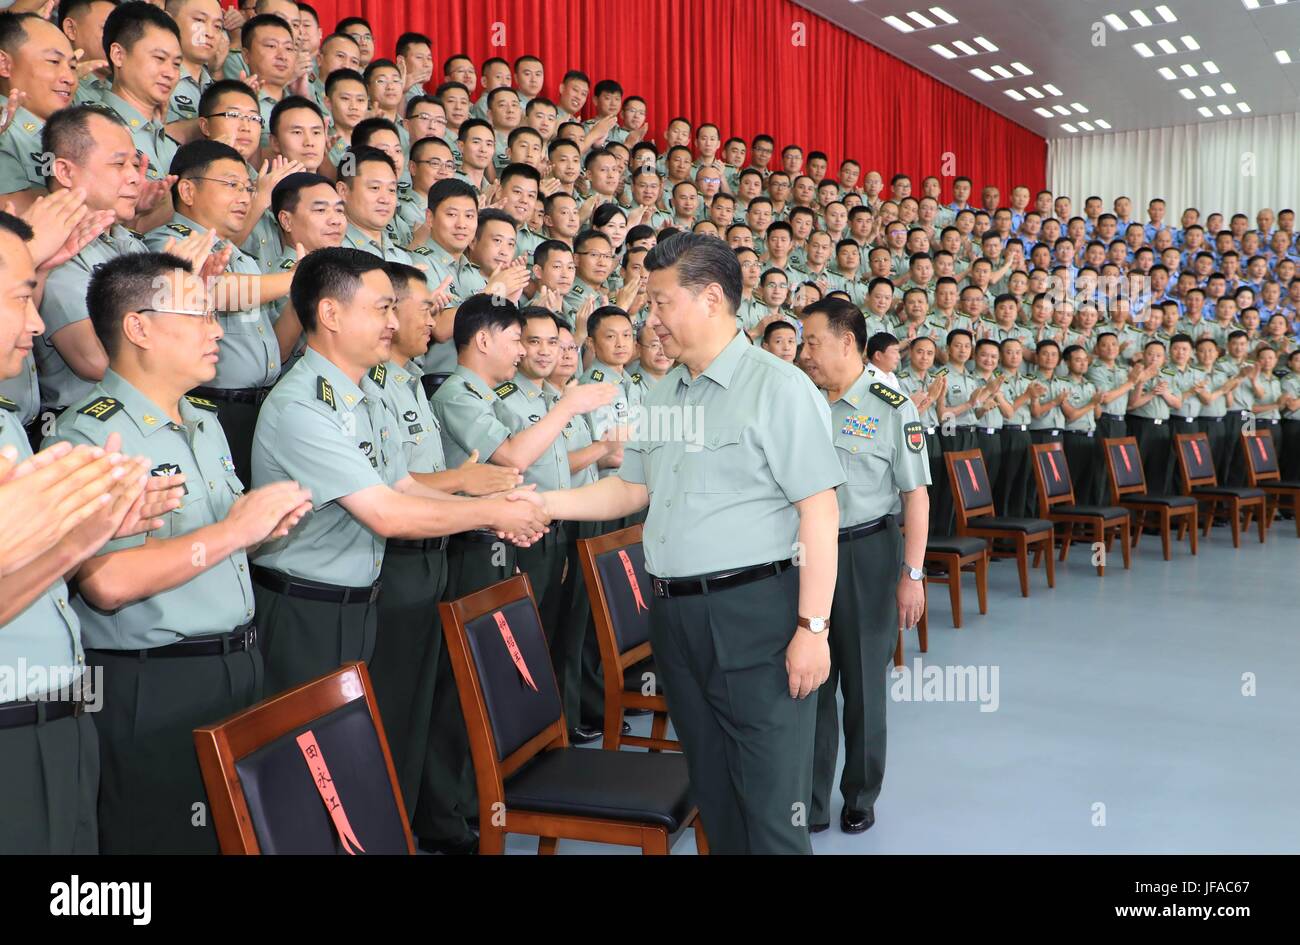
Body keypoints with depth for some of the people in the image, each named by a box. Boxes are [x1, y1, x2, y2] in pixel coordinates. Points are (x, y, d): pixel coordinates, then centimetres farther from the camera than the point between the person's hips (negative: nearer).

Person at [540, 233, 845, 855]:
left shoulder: (778, 387, -10)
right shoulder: (664, 395, 13)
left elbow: (818, 510, -14)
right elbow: (630, 489, 19)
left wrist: (812, 628, -17)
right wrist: (543, 504, 7)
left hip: (755, 610, -7)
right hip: (674, 612, 7)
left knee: (771, 797, 1)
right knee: (711, 785, 19)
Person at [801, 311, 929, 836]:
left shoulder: (893, 408, -9)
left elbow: (916, 495, -9)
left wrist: (912, 574, -11)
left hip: (867, 552, -4)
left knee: (863, 680, 10)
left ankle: (860, 797, 29)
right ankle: (810, 802, 22)